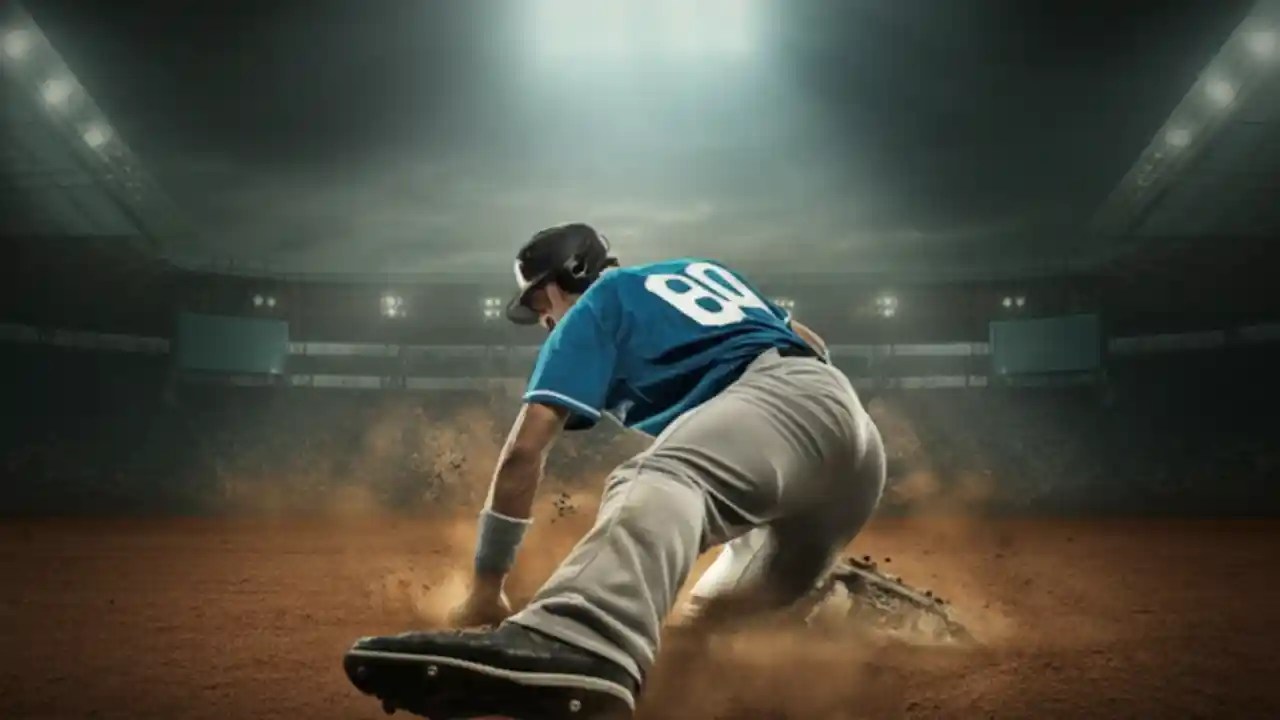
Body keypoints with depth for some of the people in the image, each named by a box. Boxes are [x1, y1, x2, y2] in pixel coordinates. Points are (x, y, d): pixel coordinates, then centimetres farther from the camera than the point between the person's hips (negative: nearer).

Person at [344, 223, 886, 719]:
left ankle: (567, 643, -67)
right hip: (858, 437, 8)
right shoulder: (702, 269, 36)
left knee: (660, 480, -37)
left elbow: (524, 451, 5)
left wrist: (485, 590, 7)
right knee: (719, 612, 23)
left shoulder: (595, 306, 16)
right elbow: (813, 346, 38)